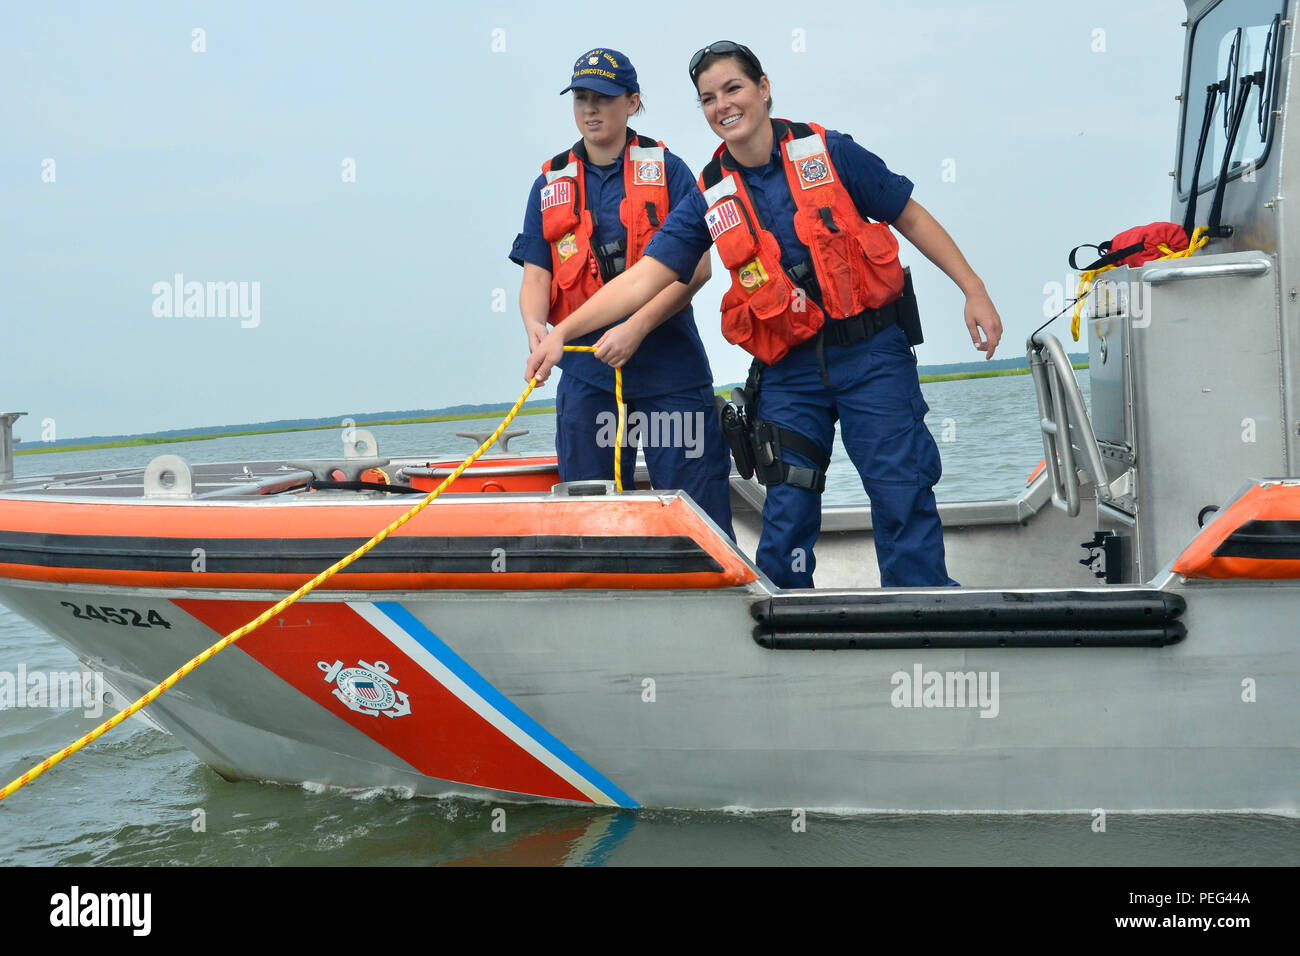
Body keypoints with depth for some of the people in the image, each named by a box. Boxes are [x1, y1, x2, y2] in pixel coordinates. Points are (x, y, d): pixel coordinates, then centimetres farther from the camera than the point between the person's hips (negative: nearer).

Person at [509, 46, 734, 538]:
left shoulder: (667, 170, 3)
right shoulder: (550, 184, 12)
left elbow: (696, 267, -5)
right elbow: (537, 275, 8)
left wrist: (636, 327, -16)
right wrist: (535, 326, -14)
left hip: (669, 372, -3)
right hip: (586, 373, 3)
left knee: (700, 519, -4)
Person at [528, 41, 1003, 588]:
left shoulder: (828, 152, -2)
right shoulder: (710, 199, 3)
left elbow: (911, 218, 6)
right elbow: (643, 278, -2)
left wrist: (973, 291, 2)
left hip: (870, 352, -2)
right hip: (789, 372, 2)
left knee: (903, 496, -4)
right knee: (787, 513, 0)